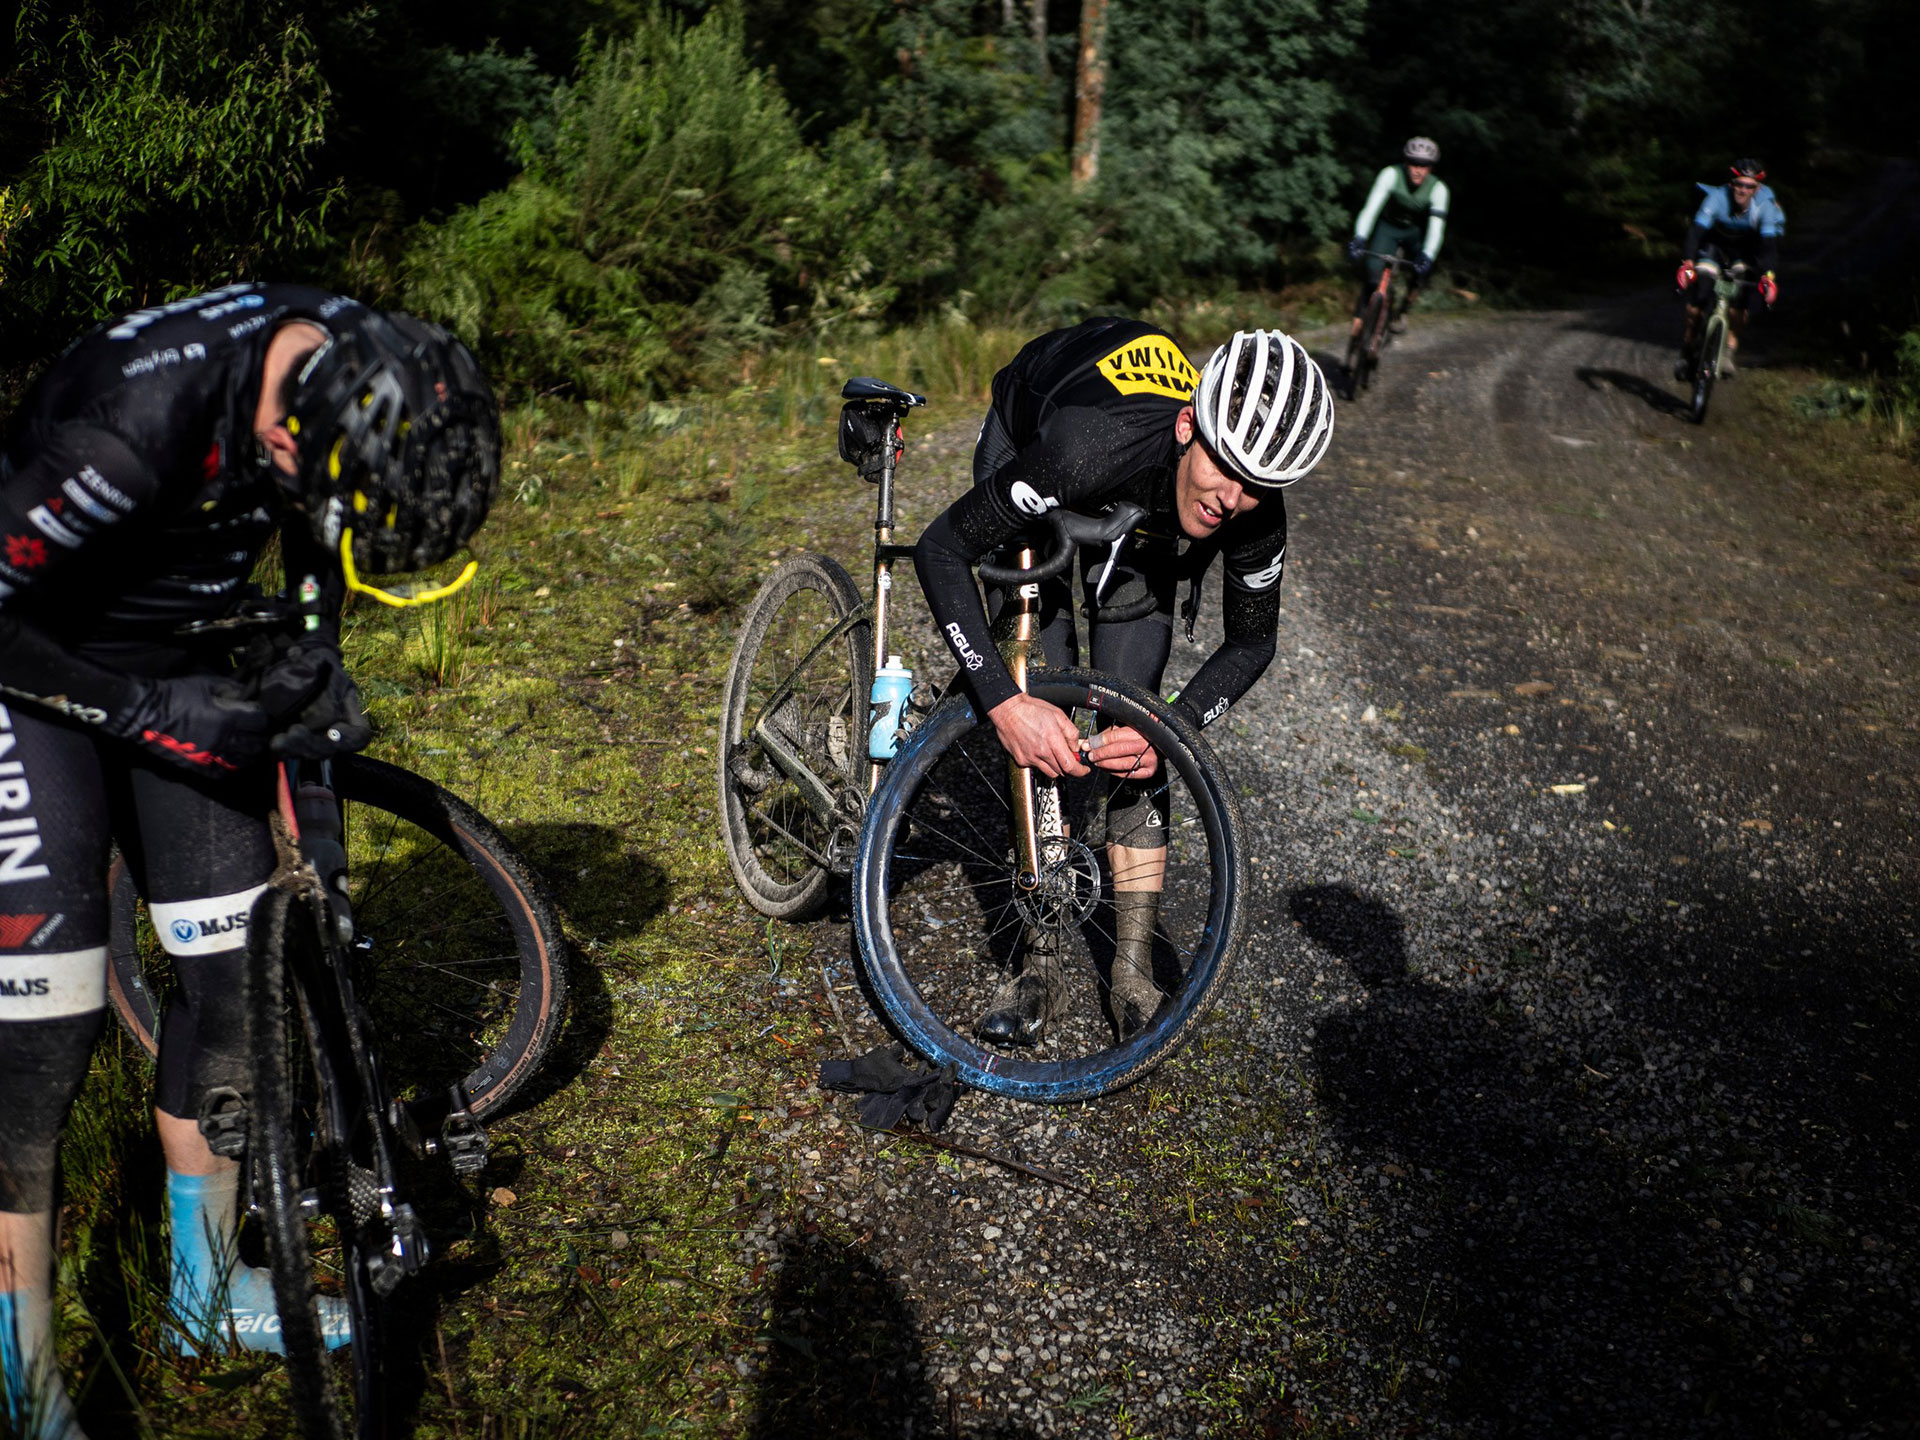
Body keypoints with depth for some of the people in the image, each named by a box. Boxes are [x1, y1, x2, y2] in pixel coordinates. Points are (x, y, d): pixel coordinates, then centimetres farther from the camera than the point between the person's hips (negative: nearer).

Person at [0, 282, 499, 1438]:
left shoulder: (355, 366, -16)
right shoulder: (137, 425, -38)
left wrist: (315, 653, -6)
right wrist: (155, 715, -24)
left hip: (175, 651, 6)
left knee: (235, 973, 6)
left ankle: (206, 1292, 24)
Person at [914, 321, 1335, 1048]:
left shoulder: (1256, 516, -33)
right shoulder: (1089, 447, -46)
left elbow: (1251, 641, -15)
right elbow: (941, 550, -40)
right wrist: (1004, 701, -48)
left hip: (1141, 518, 2)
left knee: (1124, 712, -11)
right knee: (1043, 706, -11)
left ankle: (1134, 966, -2)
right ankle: (1041, 958, -2)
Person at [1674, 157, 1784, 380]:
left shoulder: (1765, 206, -27)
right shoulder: (1717, 198, -30)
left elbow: (1770, 243, -33)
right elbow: (1696, 231, -38)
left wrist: (1768, 276, -49)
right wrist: (1687, 263, -54)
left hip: (1745, 251, 0)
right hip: (1715, 244, 0)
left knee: (1739, 298, -22)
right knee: (1699, 291, -18)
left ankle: (1729, 351, -13)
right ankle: (1689, 349, 1)